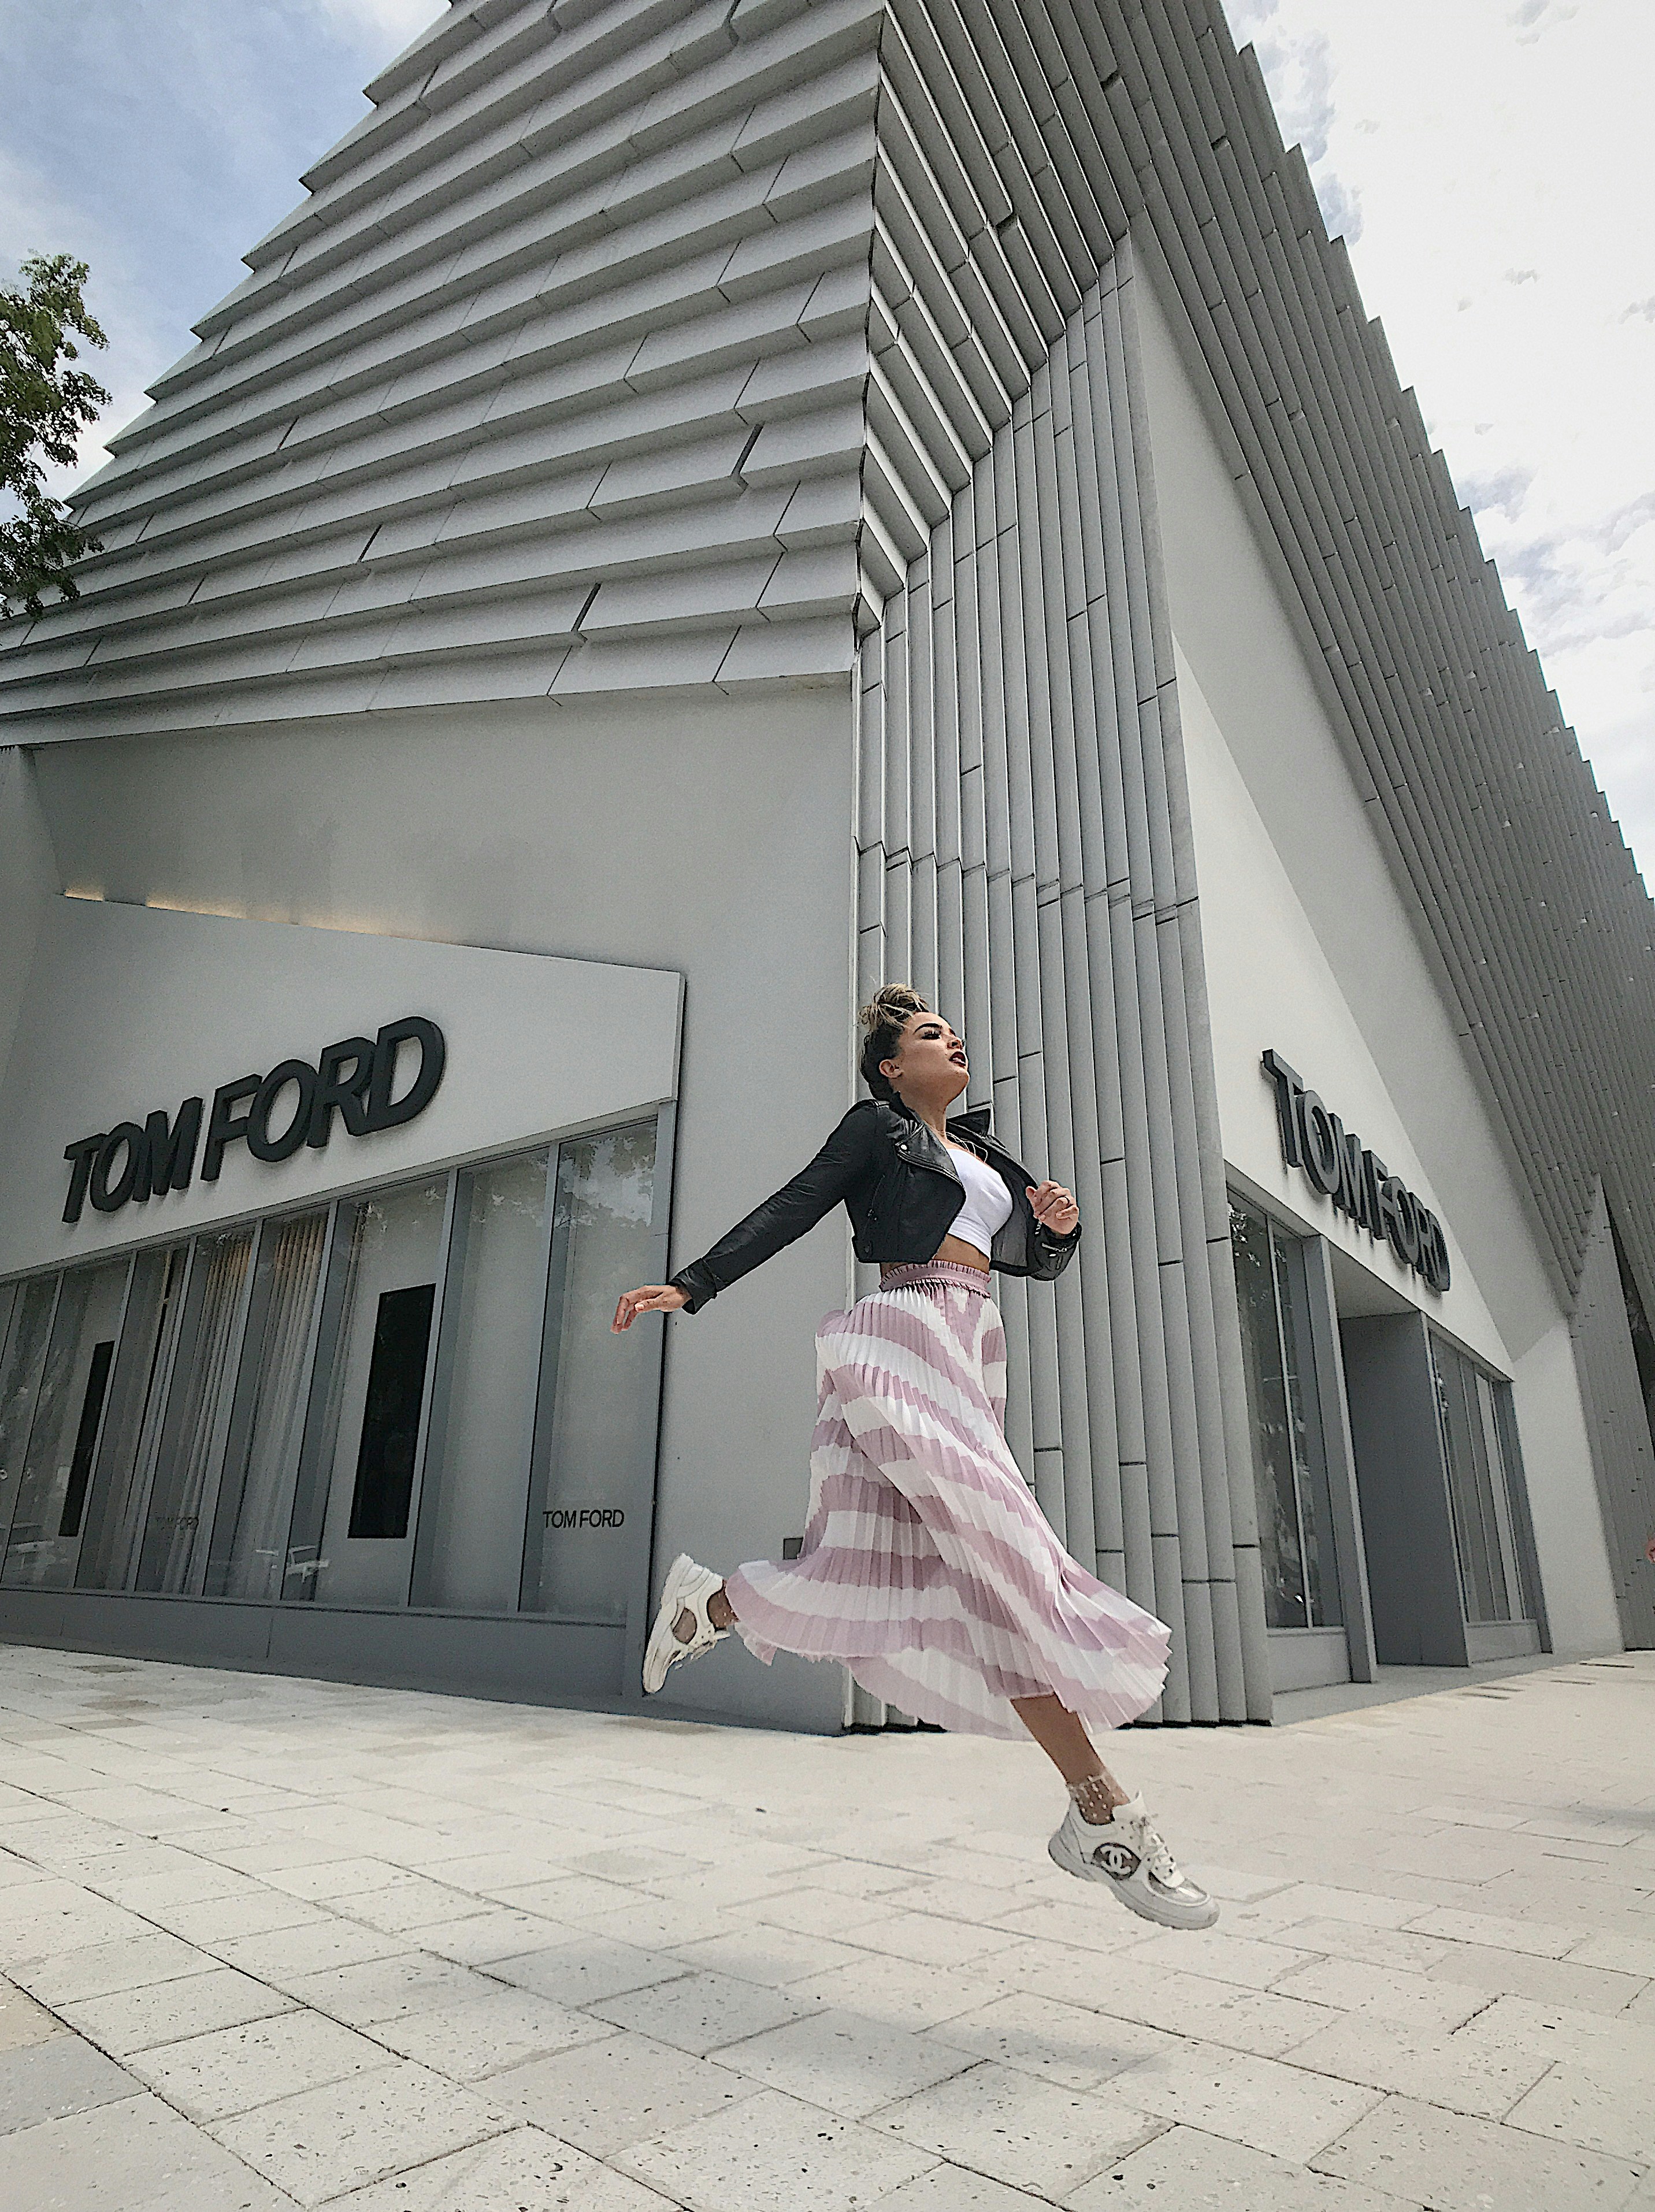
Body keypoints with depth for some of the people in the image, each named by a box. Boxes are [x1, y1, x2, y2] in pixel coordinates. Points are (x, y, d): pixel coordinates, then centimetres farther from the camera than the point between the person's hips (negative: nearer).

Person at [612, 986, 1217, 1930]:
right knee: (1007, 1558, -13)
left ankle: (707, 1605, 26)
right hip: (904, 1340, -7)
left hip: (972, 1356, 8)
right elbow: (790, 1211, 1)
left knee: (867, 1572, 3)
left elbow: (1041, 1260, 26)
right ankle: (1104, 1815, -5)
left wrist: (1061, 1224, 3)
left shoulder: (987, 1153, 25)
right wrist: (691, 1286, -6)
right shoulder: (876, 1126, 7)